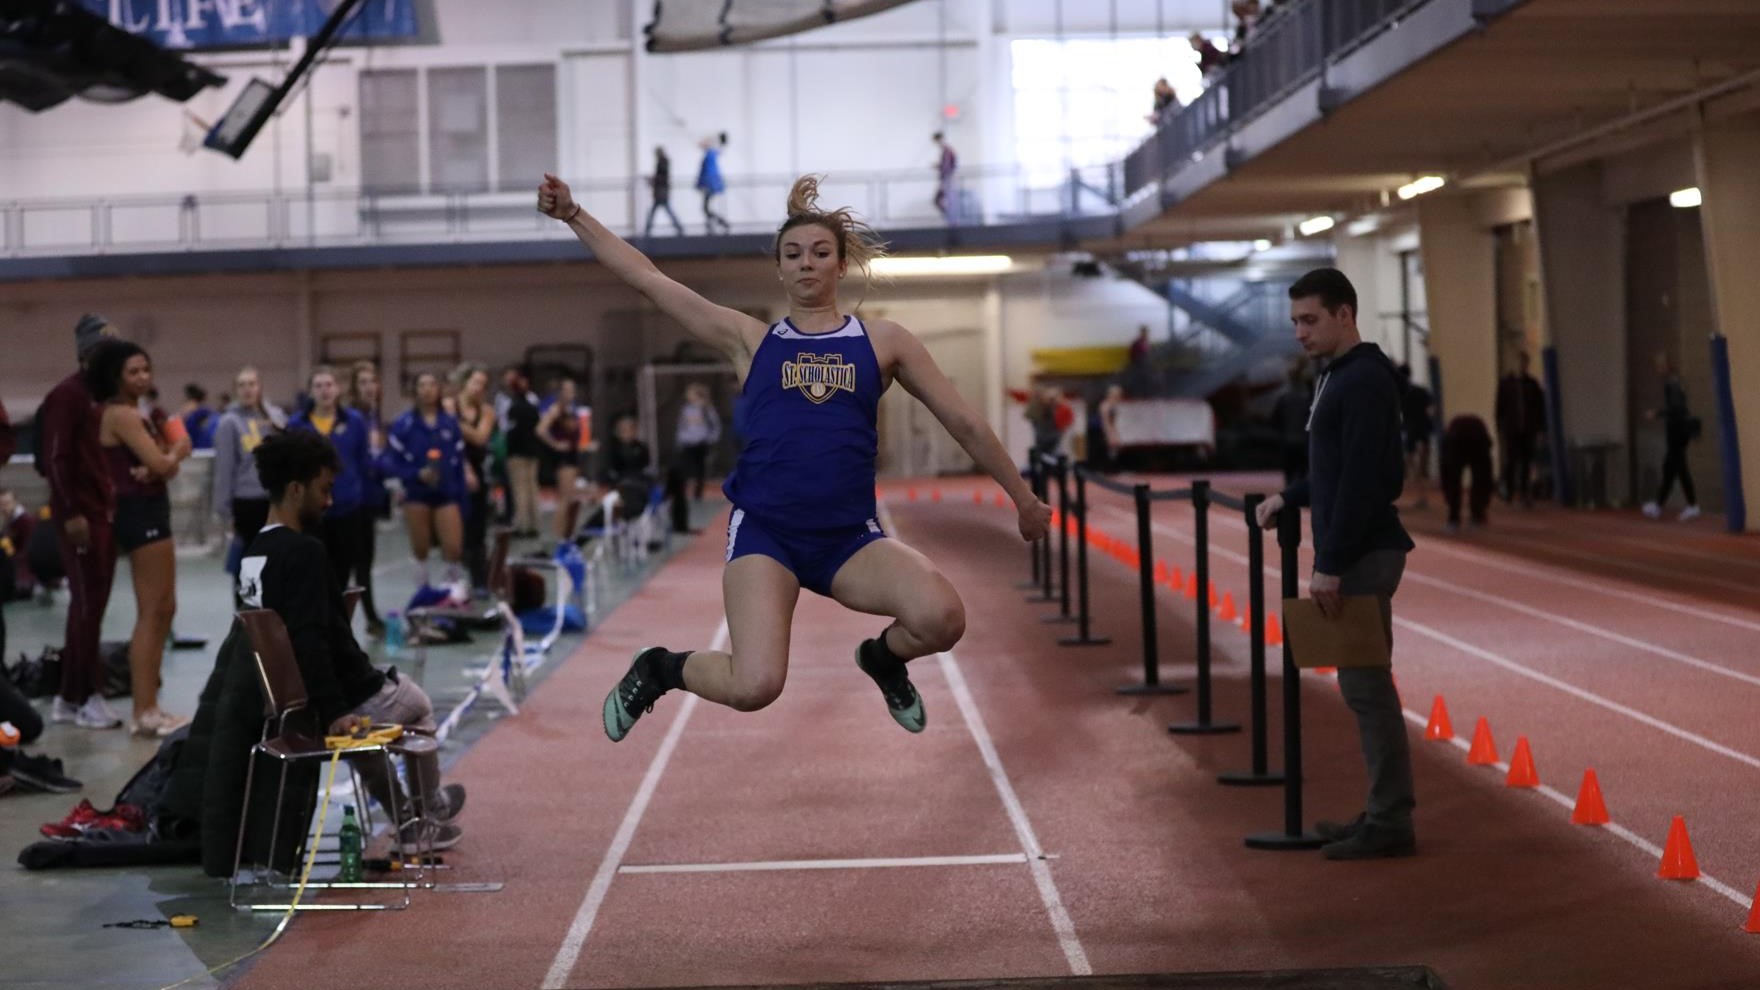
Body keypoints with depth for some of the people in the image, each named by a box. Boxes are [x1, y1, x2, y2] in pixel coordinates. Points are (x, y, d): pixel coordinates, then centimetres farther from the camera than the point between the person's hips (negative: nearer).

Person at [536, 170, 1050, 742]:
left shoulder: (882, 342, 9)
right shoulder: (749, 340, 8)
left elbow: (964, 423, 14)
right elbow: (648, 279, 7)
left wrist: (1023, 497, 17)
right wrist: (573, 215, 3)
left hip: (851, 536, 2)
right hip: (765, 530, -1)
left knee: (941, 619, -27)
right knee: (754, 687, -23)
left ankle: (884, 658, 10)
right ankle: (660, 669, 11)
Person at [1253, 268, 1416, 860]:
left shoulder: (1364, 380, -16)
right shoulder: (1338, 376, 16)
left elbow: (1363, 479, -22)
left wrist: (1331, 565, -22)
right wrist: (1289, 498, 18)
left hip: (1362, 557, -10)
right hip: (1352, 552, 10)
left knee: (1366, 685, -7)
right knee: (1361, 684, 12)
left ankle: (1390, 824, -2)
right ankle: (1383, 812, 18)